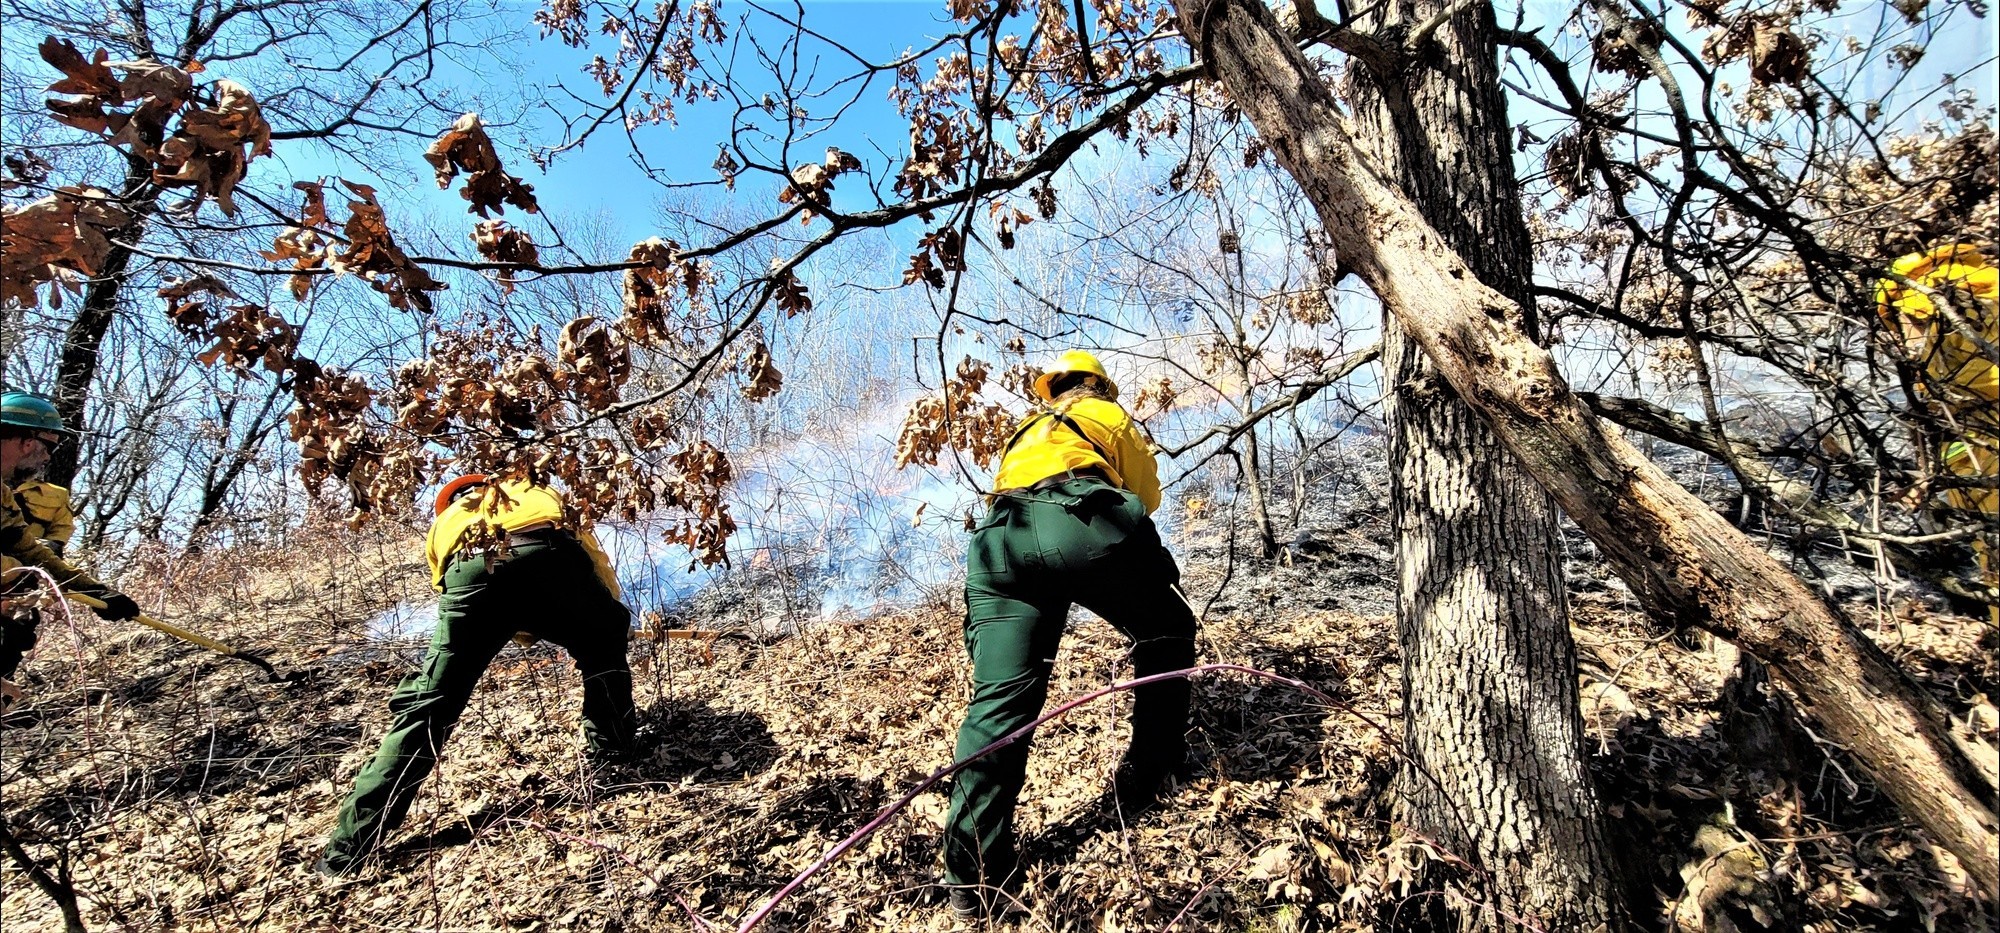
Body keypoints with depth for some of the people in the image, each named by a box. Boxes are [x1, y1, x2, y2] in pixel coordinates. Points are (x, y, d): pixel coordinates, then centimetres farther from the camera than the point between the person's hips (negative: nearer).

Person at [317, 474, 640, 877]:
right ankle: (612, 745, 31)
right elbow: (597, 560, 40)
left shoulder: (446, 522, 45)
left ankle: (353, 844, 14)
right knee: (603, 649, 29)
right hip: (550, 557, 0)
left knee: (425, 706, 12)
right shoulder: (538, 493, 45)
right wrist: (616, 618, 55)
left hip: (473, 570, 1)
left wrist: (531, 628, 58)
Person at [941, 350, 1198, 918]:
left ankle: (974, 879, -1)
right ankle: (1153, 774, 27)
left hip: (1001, 536, 4)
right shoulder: (1108, 416, 32)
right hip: (1088, 521, -3)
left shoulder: (1027, 432, 42)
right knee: (1166, 634, 23)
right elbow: (1147, 495, 35)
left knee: (1001, 699, 1)